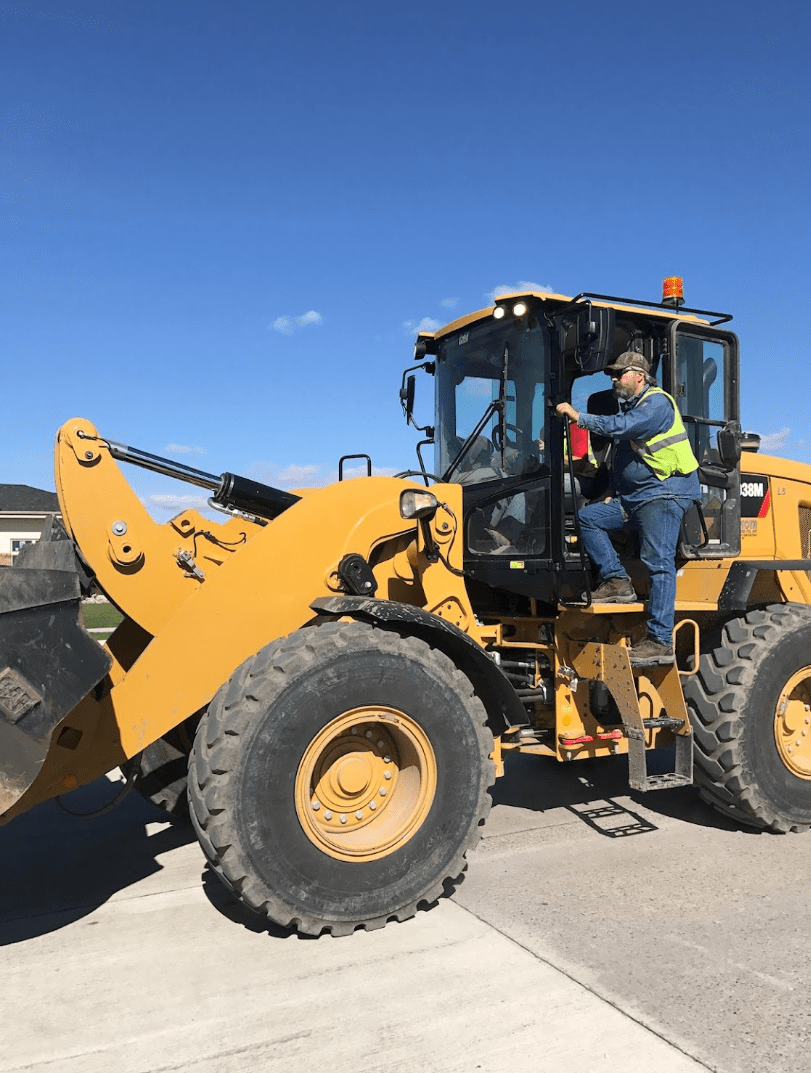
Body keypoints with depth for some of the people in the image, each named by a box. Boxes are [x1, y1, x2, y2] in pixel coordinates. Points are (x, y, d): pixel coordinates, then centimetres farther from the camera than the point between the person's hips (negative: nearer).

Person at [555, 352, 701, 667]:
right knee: (587, 517, -4)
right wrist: (613, 493, 15)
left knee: (659, 563, -14)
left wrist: (578, 417, -20)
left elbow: (622, 427, -25)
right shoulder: (628, 406, 21)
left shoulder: (657, 403, -9)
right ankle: (616, 581, -6)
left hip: (665, 493, -9)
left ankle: (660, 641, -15)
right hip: (633, 497, 9)